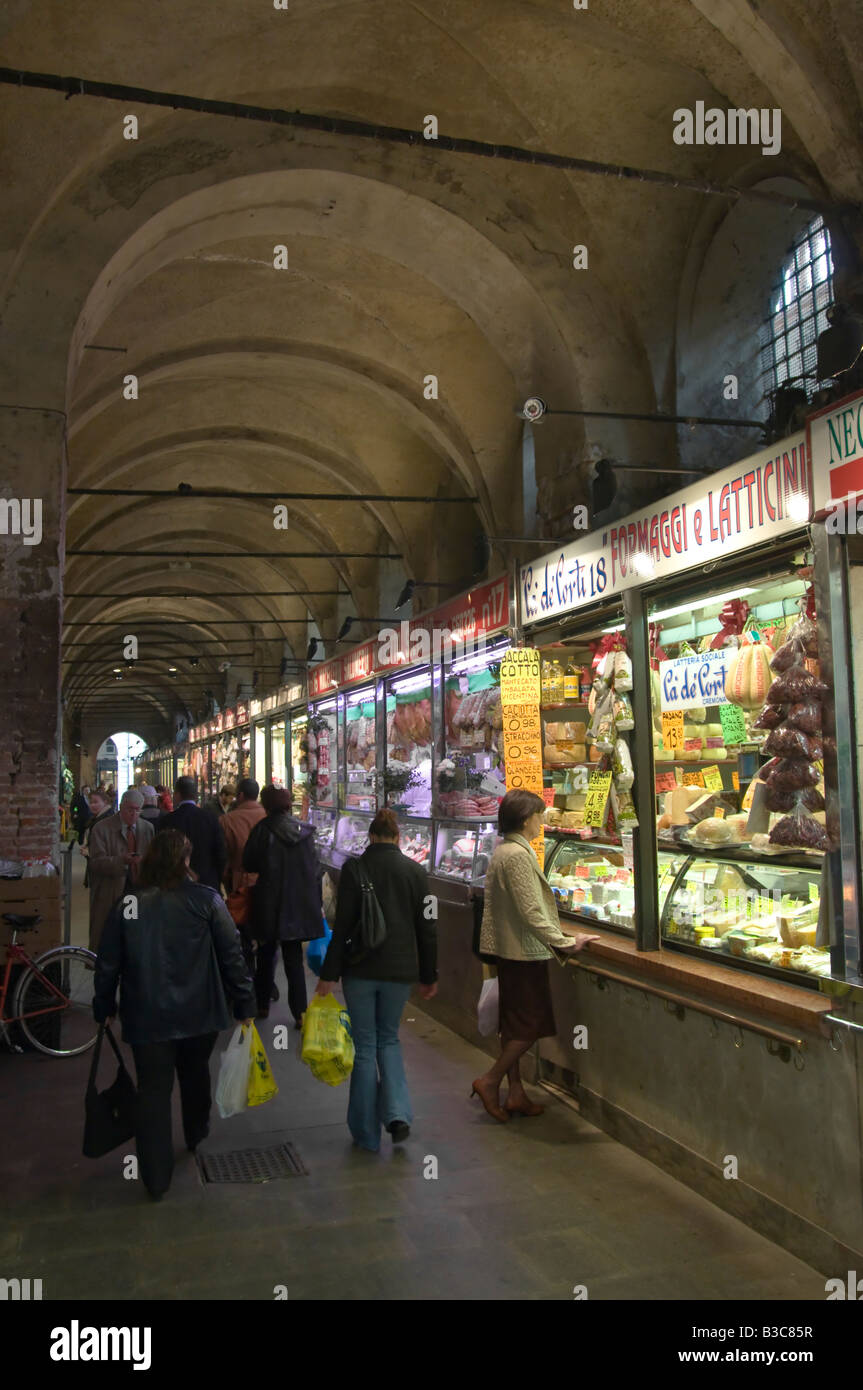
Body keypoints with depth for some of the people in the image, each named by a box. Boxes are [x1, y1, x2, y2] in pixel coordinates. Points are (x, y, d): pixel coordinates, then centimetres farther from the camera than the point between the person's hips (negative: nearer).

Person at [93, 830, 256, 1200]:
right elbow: (231, 955, -8)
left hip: (145, 1017, 0)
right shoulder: (206, 901, -9)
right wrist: (244, 1003, 1)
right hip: (199, 1014, 0)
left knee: (153, 1090, 7)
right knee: (195, 1073, 24)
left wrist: (104, 1009, 17)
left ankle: (156, 1177, 9)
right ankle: (196, 1134, 46)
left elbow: (108, 964, 4)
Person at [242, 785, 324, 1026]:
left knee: (266, 955, 16)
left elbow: (248, 864, -6)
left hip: (270, 905, -2)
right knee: (294, 959, 8)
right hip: (300, 905, 3)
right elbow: (315, 869, 4)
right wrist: (317, 904, 11)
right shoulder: (305, 831, 0)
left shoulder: (263, 830, -11)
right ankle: (299, 1013, 4)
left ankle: (262, 1005, 26)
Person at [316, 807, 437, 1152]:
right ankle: (397, 1113, 5)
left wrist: (329, 974, -4)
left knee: (365, 1046, 9)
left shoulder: (353, 868, -8)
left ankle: (366, 1133, 17)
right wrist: (429, 976, 12)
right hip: (400, 970, 2)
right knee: (389, 1039, 21)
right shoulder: (416, 871, 0)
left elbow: (342, 925, -9)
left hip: (360, 969, -2)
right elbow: (426, 929, 3)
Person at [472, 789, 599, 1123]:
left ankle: (515, 1094, 21)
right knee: (532, 1022, 1)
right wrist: (566, 943, -20)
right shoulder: (518, 855, -20)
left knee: (514, 1023, 14)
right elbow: (531, 912, -23)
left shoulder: (502, 851, 11)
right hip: (523, 951, -10)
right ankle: (490, 1081, 5)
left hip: (508, 949, 10)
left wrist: (559, 938, 23)